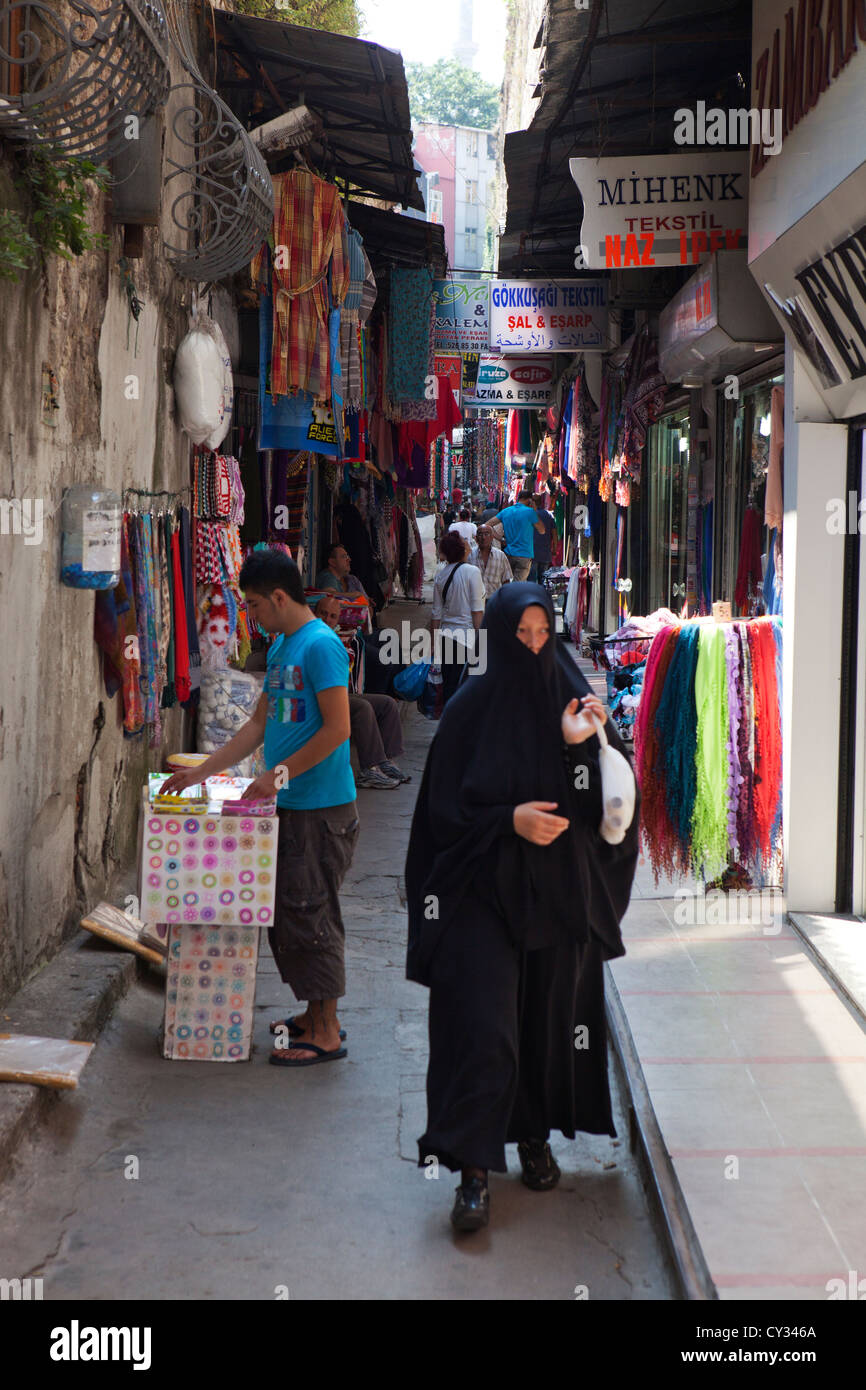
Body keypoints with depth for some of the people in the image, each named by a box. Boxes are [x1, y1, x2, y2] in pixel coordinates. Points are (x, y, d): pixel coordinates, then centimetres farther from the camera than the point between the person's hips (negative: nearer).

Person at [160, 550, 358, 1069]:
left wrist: (280, 774, -18)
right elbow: (262, 723, 20)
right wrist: (202, 772, 17)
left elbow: (337, 728, -21)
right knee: (286, 911, 14)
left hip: (321, 809, -10)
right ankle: (316, 1016, 26)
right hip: (291, 807, 10)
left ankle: (326, 1035, 4)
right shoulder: (280, 647, 14)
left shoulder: (321, 646, -16)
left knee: (310, 913, -4)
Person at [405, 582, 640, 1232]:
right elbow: (446, 806, -3)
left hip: (561, 891, 3)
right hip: (484, 887, -3)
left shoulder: (574, 699, 2)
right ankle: (474, 1170, -5)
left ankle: (537, 1137, 30)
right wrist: (510, 820, -17)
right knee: (481, 1024, -8)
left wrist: (579, 745, -19)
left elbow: (603, 804, -3)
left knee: (551, 1017, 11)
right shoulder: (472, 707, -3)